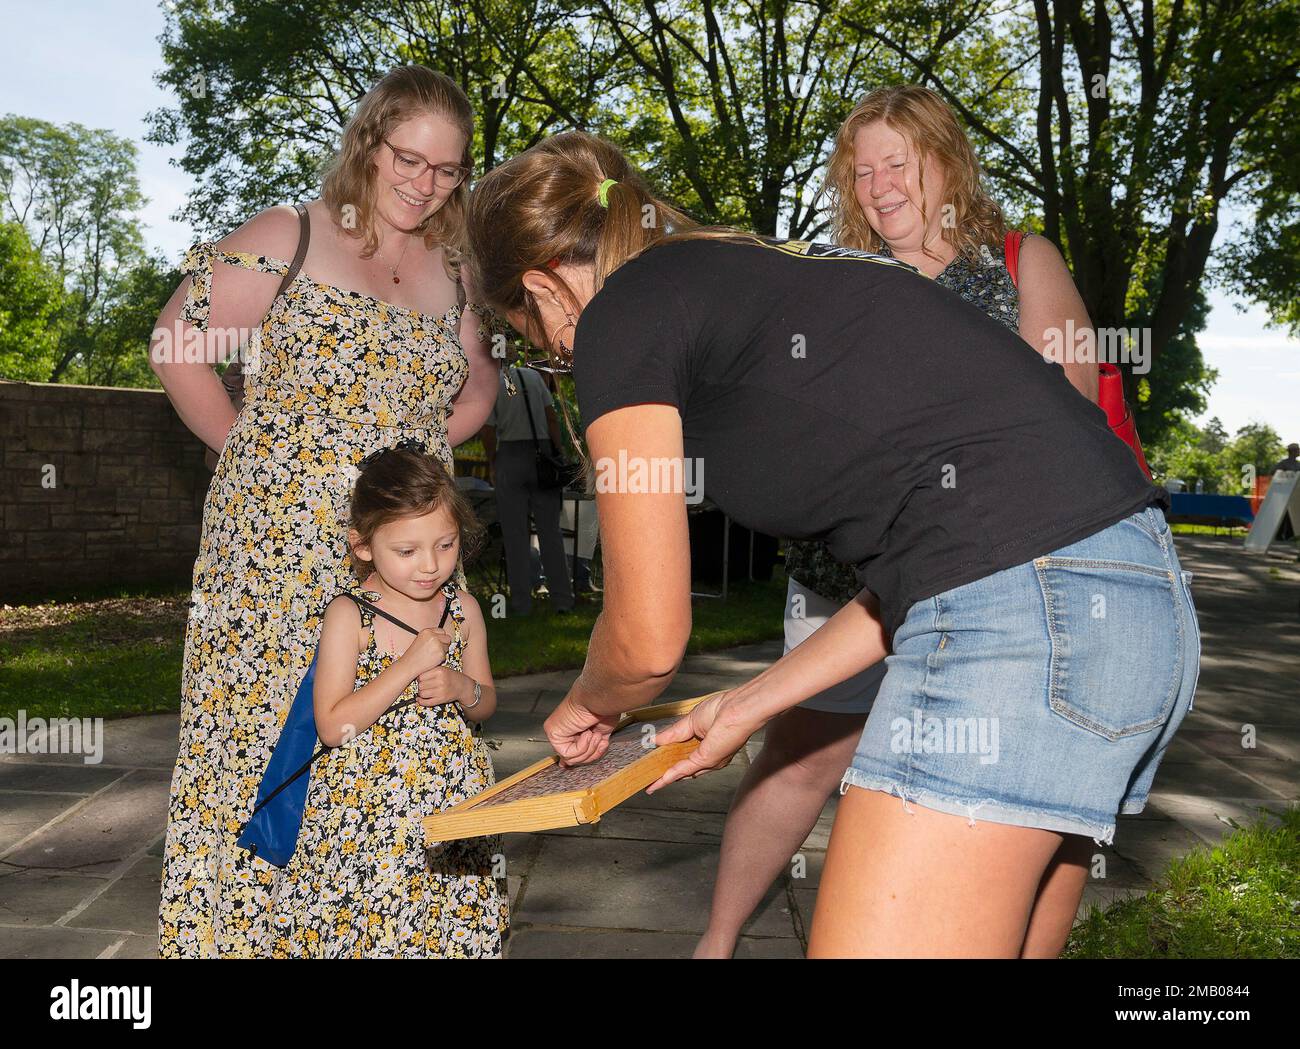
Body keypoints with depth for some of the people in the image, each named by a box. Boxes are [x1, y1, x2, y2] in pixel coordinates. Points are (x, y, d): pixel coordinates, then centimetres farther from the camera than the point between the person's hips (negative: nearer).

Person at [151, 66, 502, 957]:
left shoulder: (455, 272, 13)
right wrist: (249, 446, -4)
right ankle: (229, 925, 16)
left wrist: (415, 449, 10)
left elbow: (477, 386, 24)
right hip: (277, 540, -4)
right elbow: (179, 343, -1)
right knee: (258, 725, 0)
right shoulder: (288, 239, 0)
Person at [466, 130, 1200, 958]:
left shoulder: (622, 315, -1)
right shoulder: (781, 277, 23)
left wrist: (585, 708, 23)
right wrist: (752, 705, 27)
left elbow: (649, 640, 0)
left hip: (1020, 610, -10)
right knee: (991, 938, 18)